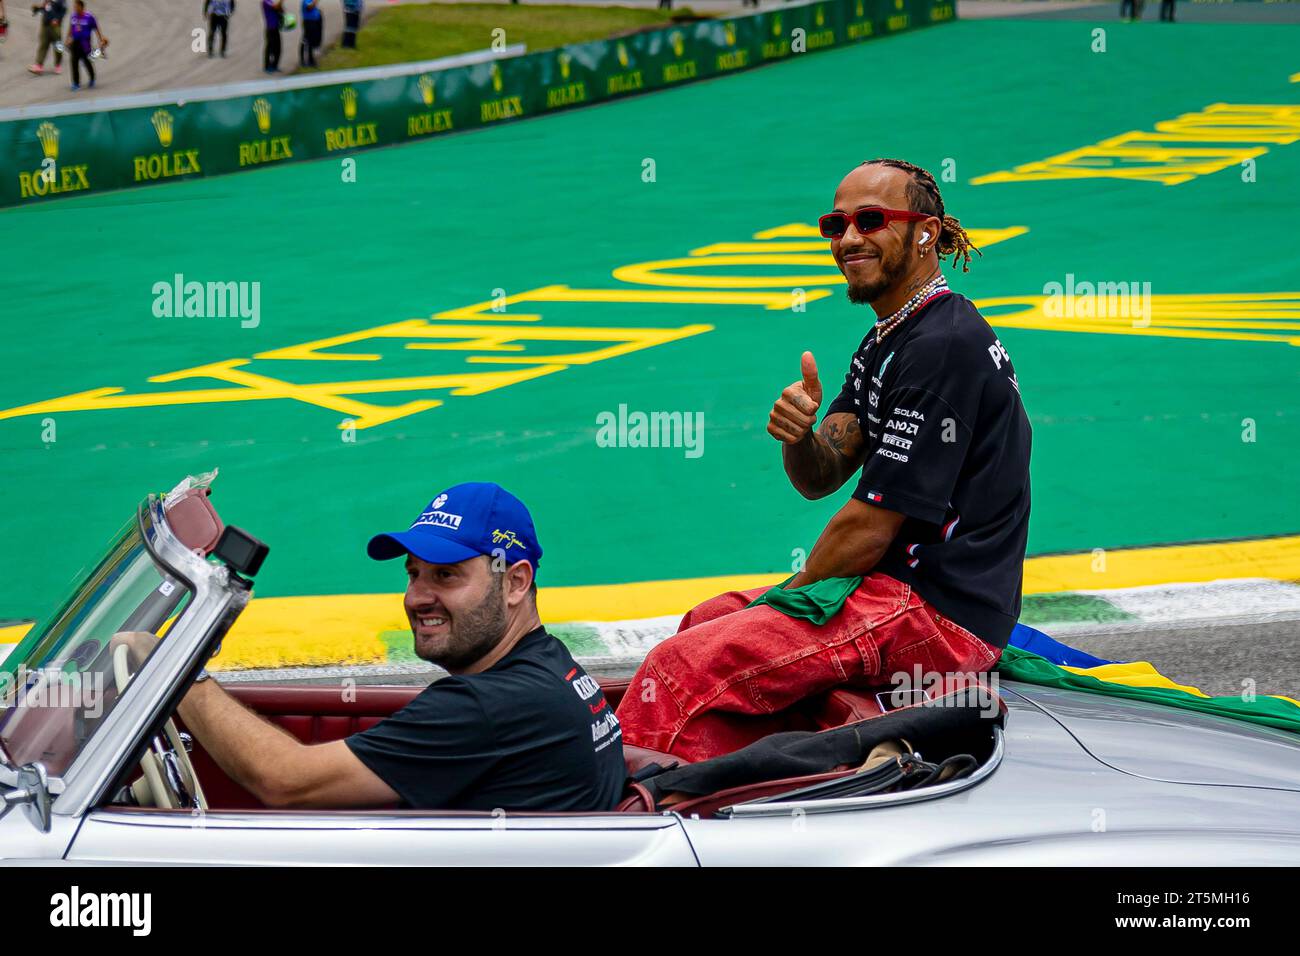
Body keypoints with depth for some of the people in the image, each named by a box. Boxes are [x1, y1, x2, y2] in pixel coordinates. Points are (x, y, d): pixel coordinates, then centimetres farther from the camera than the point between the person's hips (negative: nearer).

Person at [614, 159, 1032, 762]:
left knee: (683, 667, -18)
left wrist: (794, 592, -3)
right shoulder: (890, 338, 16)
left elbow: (871, 528, -18)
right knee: (708, 620, 20)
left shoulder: (943, 345, -17)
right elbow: (820, 479, 11)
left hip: (938, 613, -11)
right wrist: (798, 438, -12)